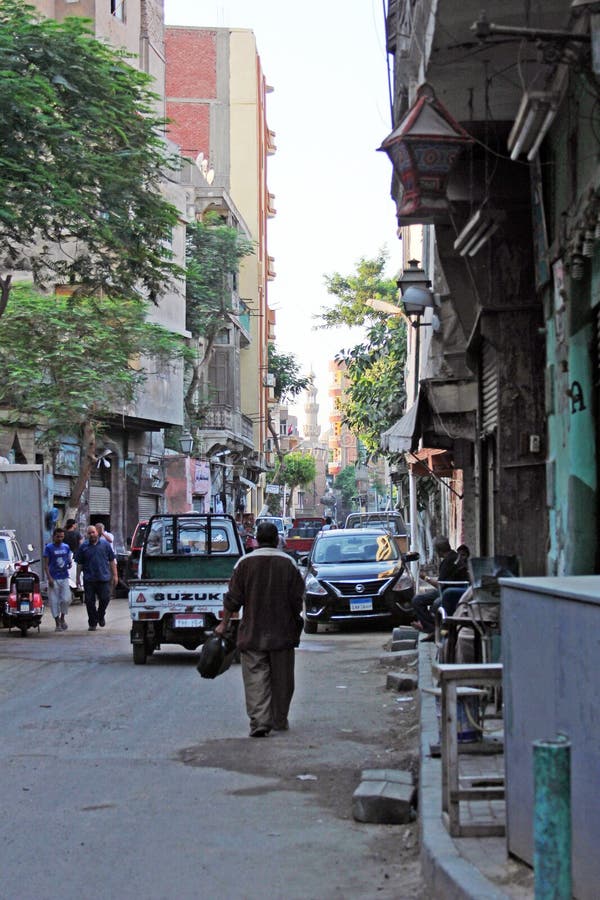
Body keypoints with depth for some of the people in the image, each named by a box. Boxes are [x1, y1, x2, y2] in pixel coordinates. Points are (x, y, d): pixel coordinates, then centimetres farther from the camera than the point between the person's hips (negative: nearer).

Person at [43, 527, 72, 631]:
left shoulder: (66, 547, 8)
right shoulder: (49, 547, -4)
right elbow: (46, 564, -5)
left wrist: (70, 563, -4)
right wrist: (49, 578, -14)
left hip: (64, 577, 3)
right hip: (53, 579, -3)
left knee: (66, 599, -4)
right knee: (54, 601, 0)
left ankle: (62, 618, 20)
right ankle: (57, 623, 9)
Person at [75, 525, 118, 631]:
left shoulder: (105, 544, 6)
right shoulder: (83, 547, 6)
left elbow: (112, 561, 8)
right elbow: (79, 564, 8)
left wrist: (115, 575, 4)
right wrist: (78, 578, 4)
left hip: (104, 578, 0)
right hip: (89, 580, 0)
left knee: (105, 598, -1)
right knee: (90, 602, 1)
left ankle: (101, 616, 27)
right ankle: (92, 623, 11)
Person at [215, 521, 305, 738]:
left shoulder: (245, 563, -4)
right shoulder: (288, 563, -3)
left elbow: (233, 598, -2)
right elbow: (297, 598, 0)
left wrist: (224, 624, 8)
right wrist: (296, 622, 15)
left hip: (252, 633, -1)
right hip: (282, 633, 1)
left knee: (255, 678, -2)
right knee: (281, 679, 13)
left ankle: (259, 721, -15)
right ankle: (280, 721, 22)